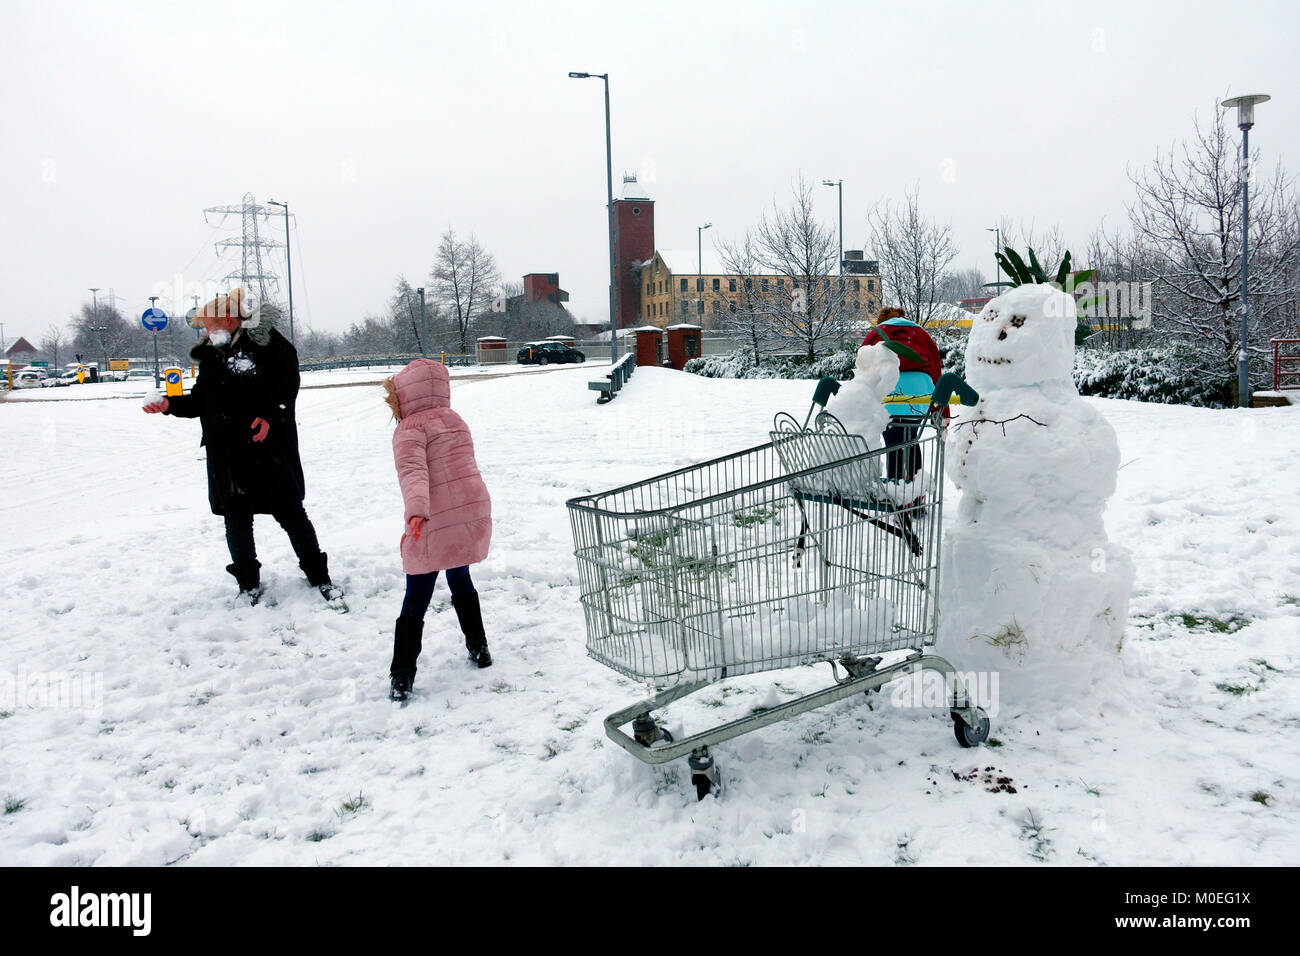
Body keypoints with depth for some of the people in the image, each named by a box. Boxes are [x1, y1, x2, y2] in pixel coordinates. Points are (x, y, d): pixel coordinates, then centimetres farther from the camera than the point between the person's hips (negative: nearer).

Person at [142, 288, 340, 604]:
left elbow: (288, 384, -9)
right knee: (236, 518, 11)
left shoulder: (265, 341, -6)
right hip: (226, 454, 6)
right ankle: (249, 582, 26)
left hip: (268, 447, -5)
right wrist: (170, 404, 1)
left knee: (291, 513, 1)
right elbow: (201, 400, 16)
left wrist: (270, 417, -19)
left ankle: (319, 576, 14)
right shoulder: (210, 353, 13)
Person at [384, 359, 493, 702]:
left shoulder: (410, 429, -7)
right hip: (476, 513, 7)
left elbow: (413, 471, -24)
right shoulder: (456, 421, 15)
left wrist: (416, 510, -38)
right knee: (460, 579, 27)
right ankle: (478, 647, 36)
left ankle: (402, 675, 1)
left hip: (435, 524, -7)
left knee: (415, 600, 1)